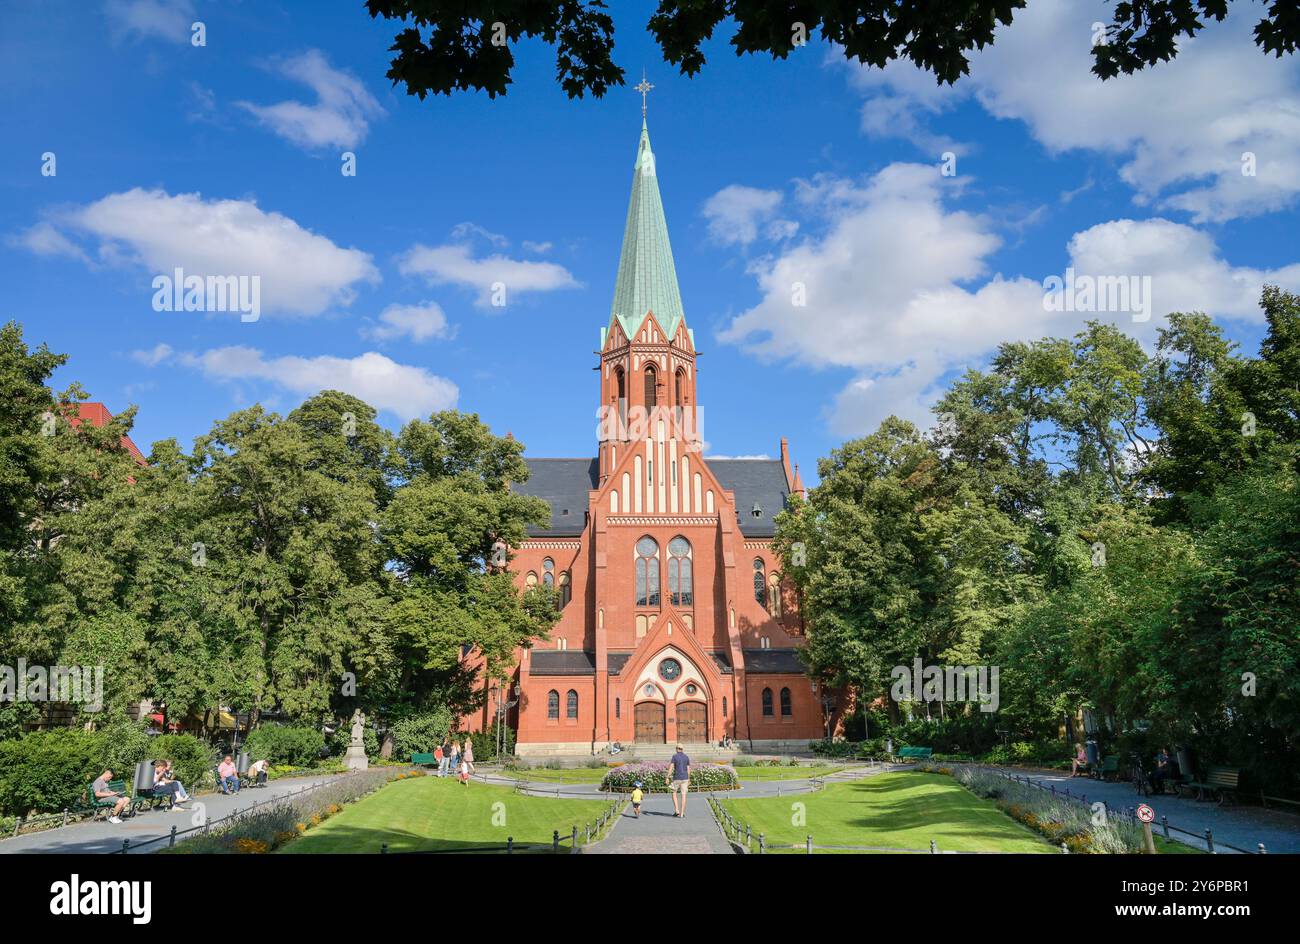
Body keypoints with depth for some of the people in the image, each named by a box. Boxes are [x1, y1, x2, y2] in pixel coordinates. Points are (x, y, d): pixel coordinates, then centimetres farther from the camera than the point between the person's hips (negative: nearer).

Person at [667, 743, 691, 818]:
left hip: (676, 778, -3)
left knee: (674, 794, 16)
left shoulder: (674, 756, -6)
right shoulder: (687, 757, 6)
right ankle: (682, 814, 0)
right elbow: (688, 769, 8)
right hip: (685, 778, 3)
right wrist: (689, 780, 15)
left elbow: (671, 767, -13)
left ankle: (676, 810, 3)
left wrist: (667, 778, -12)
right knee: (683, 796, 3)